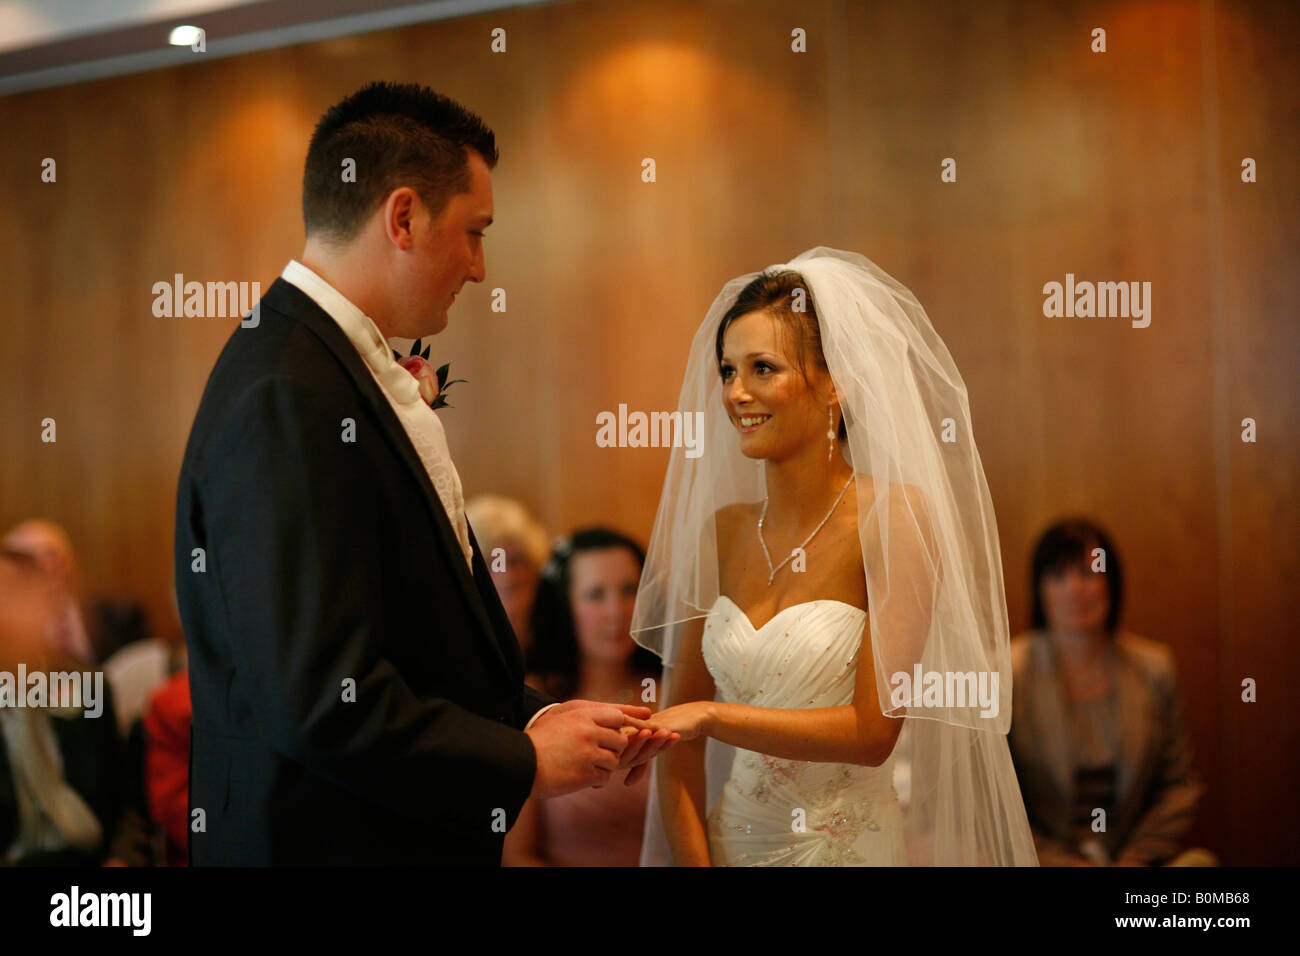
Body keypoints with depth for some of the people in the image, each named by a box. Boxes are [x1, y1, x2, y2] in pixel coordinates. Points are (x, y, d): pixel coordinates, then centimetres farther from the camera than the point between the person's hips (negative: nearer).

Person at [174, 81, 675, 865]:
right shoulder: (285, 402, -21)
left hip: (408, 833, 9)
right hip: (327, 840, -9)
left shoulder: (354, 375, 10)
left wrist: (539, 716, 3)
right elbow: (321, 701, -26)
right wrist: (525, 763, -15)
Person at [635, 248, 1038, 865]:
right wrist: (693, 861, -9)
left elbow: (873, 731, -17)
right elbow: (678, 735, 3)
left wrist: (712, 715, -18)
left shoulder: (895, 519, -13)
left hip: (852, 847, -4)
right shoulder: (720, 530, 1)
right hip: (734, 843, 4)